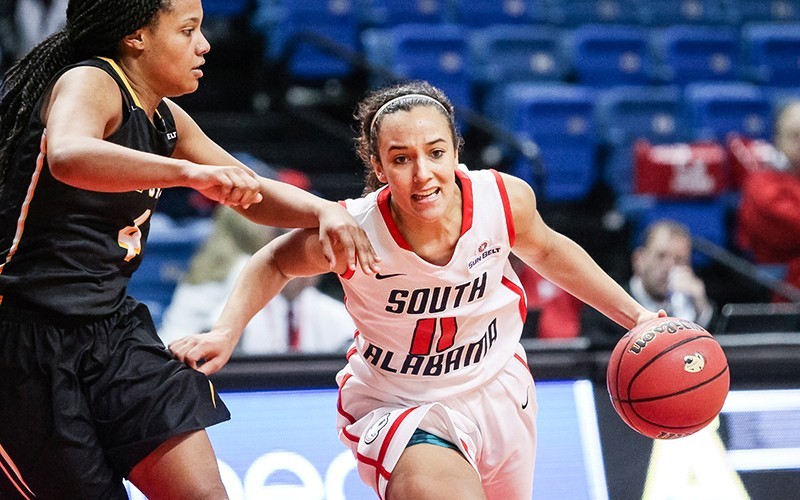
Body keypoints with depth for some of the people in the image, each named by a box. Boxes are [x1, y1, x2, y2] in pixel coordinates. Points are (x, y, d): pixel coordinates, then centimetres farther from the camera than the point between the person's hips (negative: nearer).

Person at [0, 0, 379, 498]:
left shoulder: (165, 120, 12)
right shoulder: (89, 84, -14)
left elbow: (255, 193, 21)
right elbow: (68, 157, -38)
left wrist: (324, 210, 1)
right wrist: (190, 172, -47)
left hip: (114, 330, 8)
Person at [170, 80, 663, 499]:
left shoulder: (506, 199, -21)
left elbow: (547, 250, 3)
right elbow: (274, 264, -5)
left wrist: (635, 316, 6)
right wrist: (227, 331, -20)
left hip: (497, 390, 4)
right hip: (397, 409, -4)